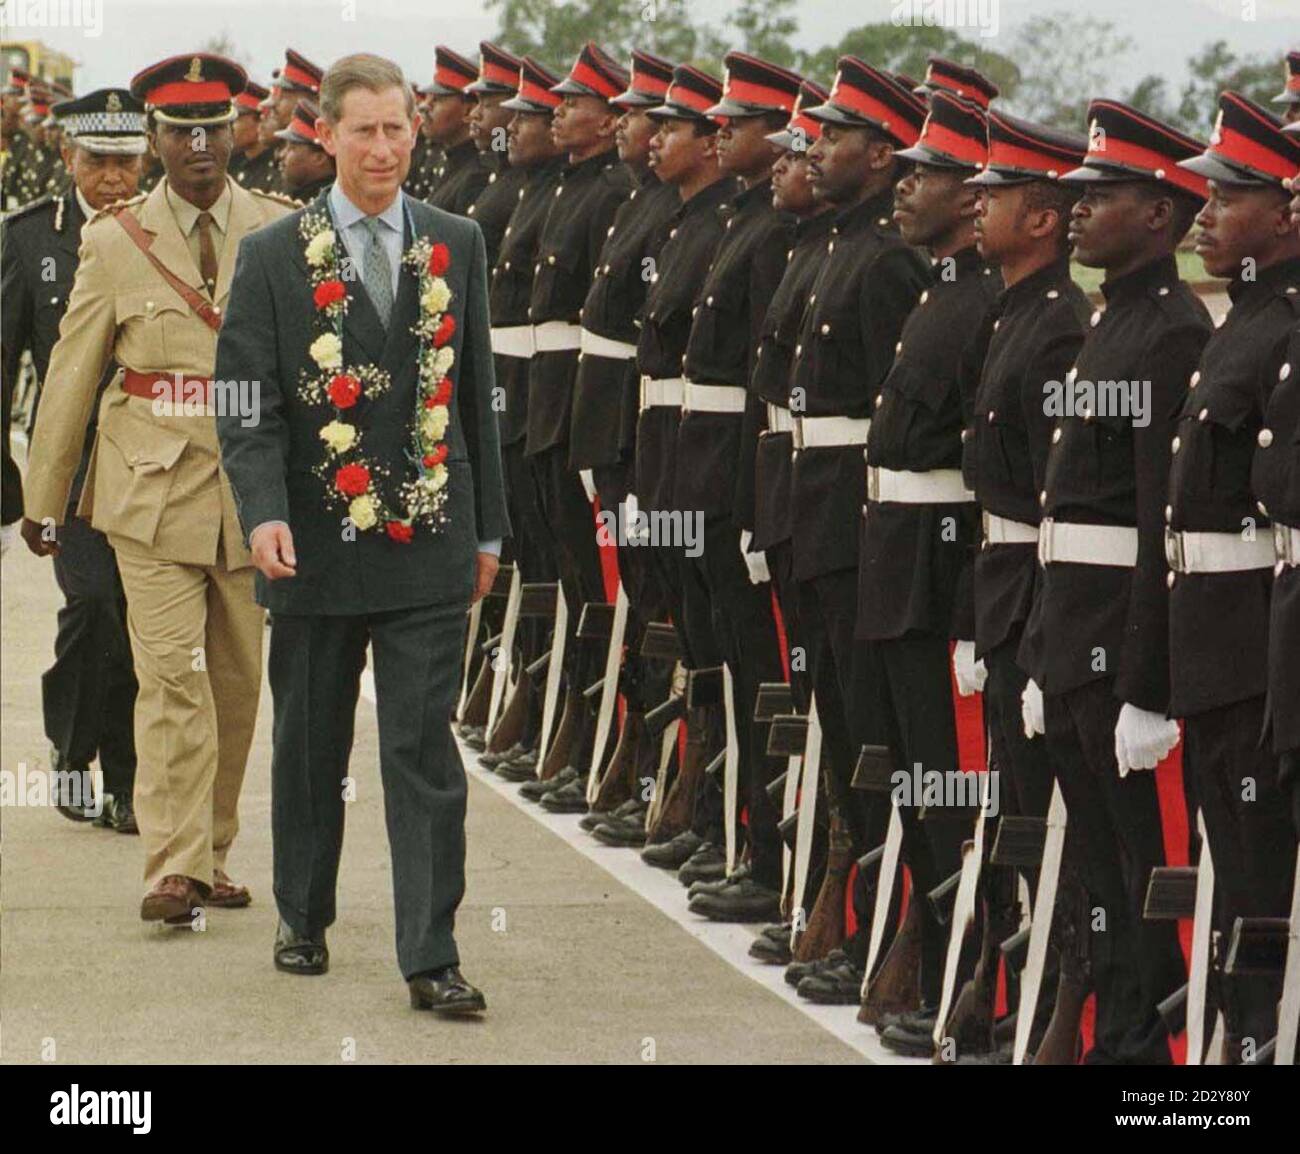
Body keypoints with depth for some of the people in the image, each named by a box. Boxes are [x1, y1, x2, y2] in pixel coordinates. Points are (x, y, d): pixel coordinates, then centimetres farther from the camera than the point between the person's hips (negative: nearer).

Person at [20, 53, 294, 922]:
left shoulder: (283, 231, 4)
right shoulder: (115, 242, 2)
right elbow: (72, 377, 7)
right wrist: (43, 500, 10)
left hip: (257, 487, 2)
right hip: (152, 490, -2)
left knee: (237, 680, 8)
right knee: (172, 674, -9)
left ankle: (212, 855, 20)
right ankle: (175, 867, -8)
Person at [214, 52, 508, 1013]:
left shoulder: (456, 245, 7)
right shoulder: (275, 256, 0)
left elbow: (475, 392, 11)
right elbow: (247, 402, -5)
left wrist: (487, 529, 11)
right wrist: (264, 513, -20)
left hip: (430, 543, 1)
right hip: (316, 543, 0)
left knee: (425, 753, -4)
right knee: (311, 747, 13)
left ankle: (431, 958, -3)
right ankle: (303, 922, 30)